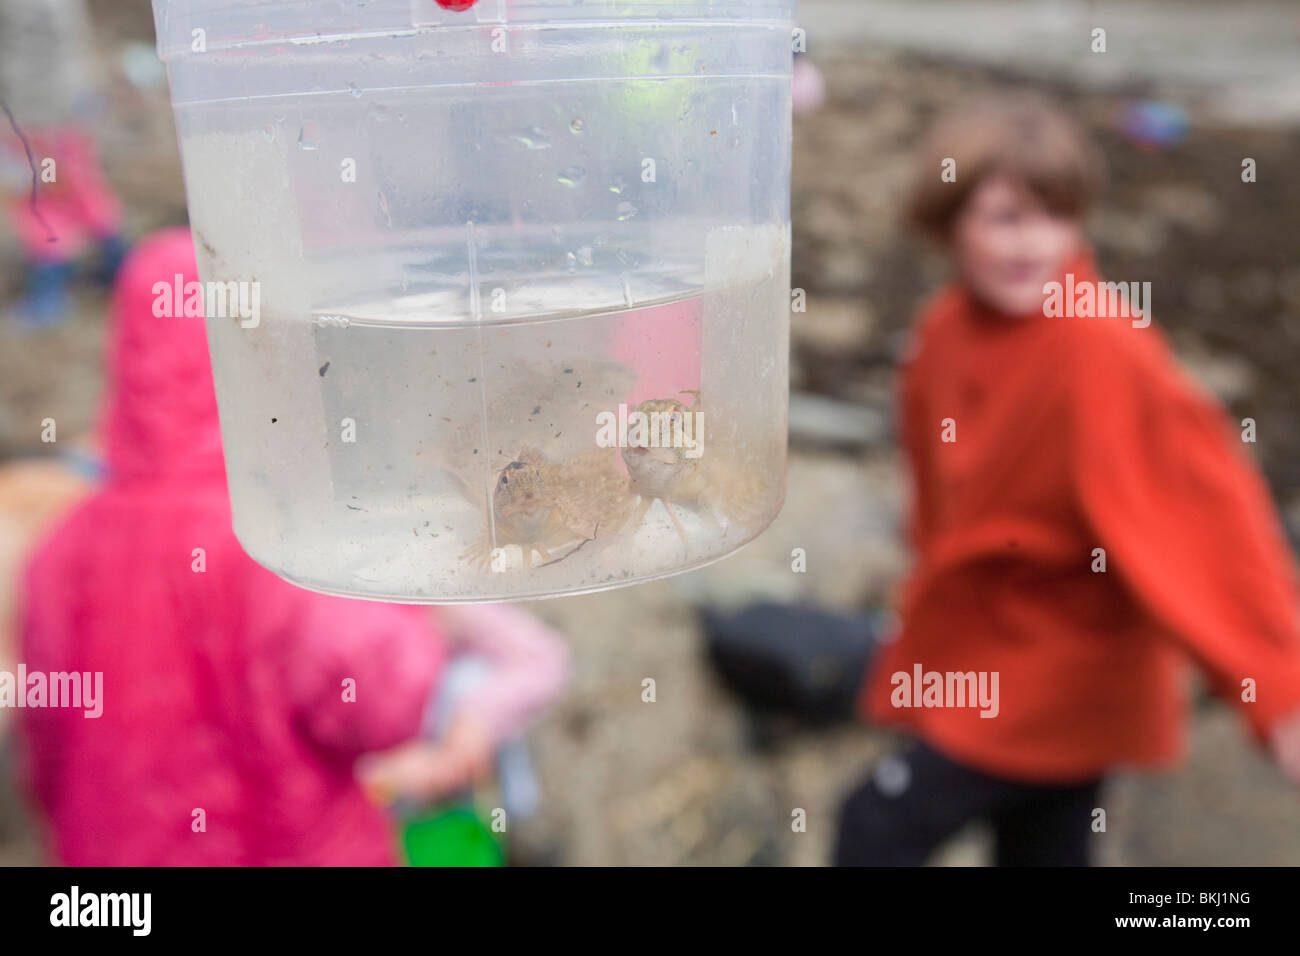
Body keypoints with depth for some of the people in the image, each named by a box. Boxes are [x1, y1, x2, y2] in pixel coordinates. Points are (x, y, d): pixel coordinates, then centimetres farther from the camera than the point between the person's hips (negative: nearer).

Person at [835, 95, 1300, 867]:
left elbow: (1204, 511, -26)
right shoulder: (947, 330, -2)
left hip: (1066, 676, -7)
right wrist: (935, 594, 14)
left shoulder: (1106, 350, -24)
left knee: (878, 830, -4)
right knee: (1041, 852, 22)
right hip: (988, 656, 7)